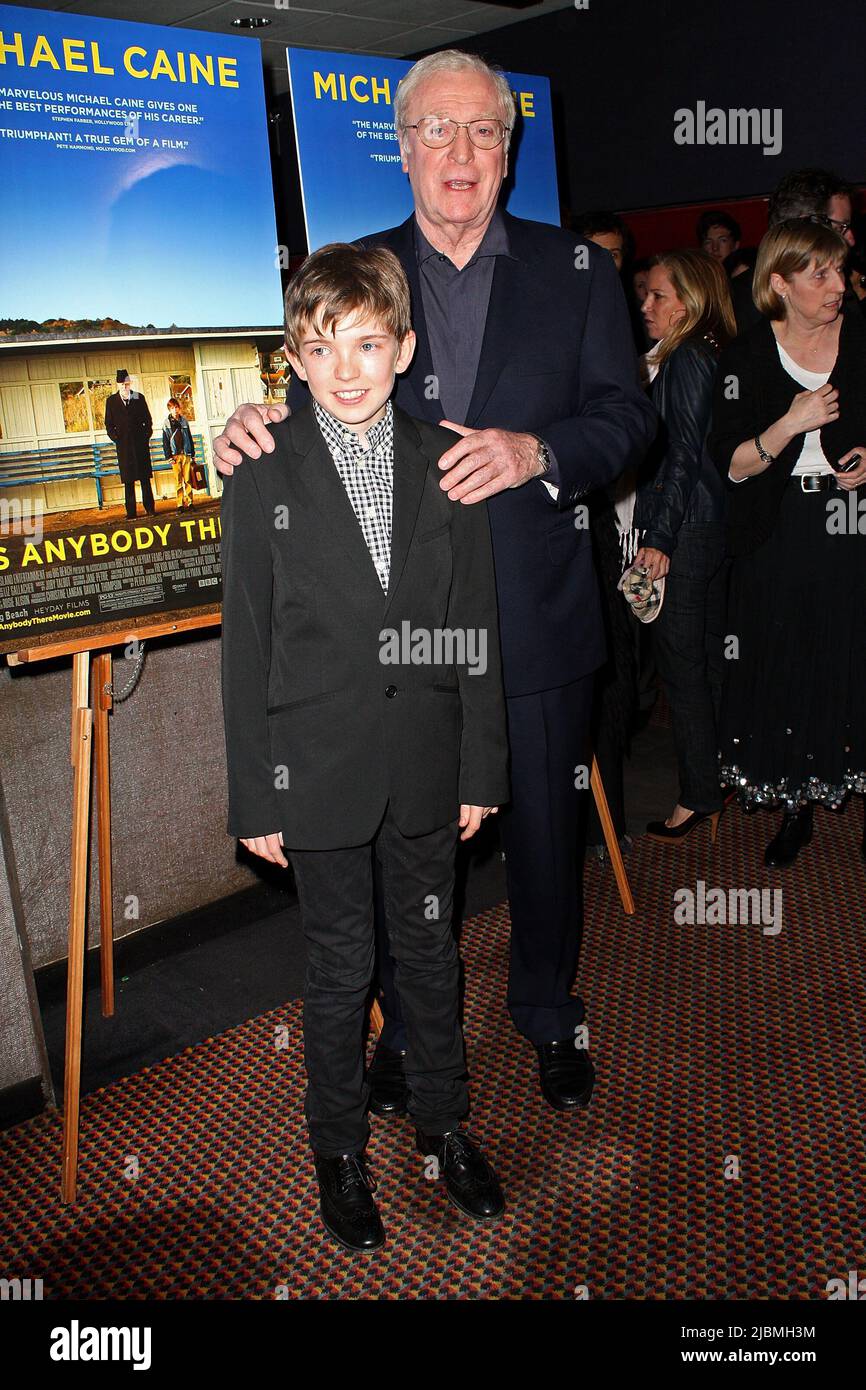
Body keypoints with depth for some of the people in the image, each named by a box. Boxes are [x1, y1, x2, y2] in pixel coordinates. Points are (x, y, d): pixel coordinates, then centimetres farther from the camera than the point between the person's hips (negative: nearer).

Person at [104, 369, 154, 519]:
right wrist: (116, 438, -3)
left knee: (145, 478, 2)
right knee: (128, 481, -1)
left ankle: (150, 509, 6)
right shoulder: (111, 401, 5)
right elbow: (109, 424, 8)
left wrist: (146, 436, 1)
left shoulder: (139, 398, 7)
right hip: (124, 446, 0)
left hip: (141, 444, 1)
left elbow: (148, 420, 11)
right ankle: (131, 512, 0)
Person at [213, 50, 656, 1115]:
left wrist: (538, 452, -19)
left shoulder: (577, 271, 5)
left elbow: (628, 415, 1)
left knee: (543, 831, 13)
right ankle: (407, 1027, 37)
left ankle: (549, 1015, 40)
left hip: (534, 619, 0)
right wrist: (258, 425, -16)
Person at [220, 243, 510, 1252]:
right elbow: (246, 646, -5)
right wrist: (255, 796, -5)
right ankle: (339, 1149, 35)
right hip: (320, 769, -2)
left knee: (429, 948, 18)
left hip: (426, 763, 2)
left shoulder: (447, 465, 0)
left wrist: (480, 770, 2)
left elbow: (473, 629, 2)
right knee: (339, 967, 12)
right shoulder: (263, 479, -7)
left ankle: (442, 1123, 41)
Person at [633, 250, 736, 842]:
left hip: (684, 531, -10)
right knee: (710, 653, 17)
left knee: (681, 660, -2)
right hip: (715, 522, 10)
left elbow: (682, 456, -18)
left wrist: (660, 538, -17)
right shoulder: (714, 354, 13)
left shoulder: (685, 361, -14)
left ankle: (699, 795, 7)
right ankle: (725, 772, 30)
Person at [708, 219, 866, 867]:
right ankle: (797, 808, 21)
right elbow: (731, 465, -4)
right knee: (787, 671, 5)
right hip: (779, 538, 0)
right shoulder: (747, 357, 1)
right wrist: (791, 424, -17)